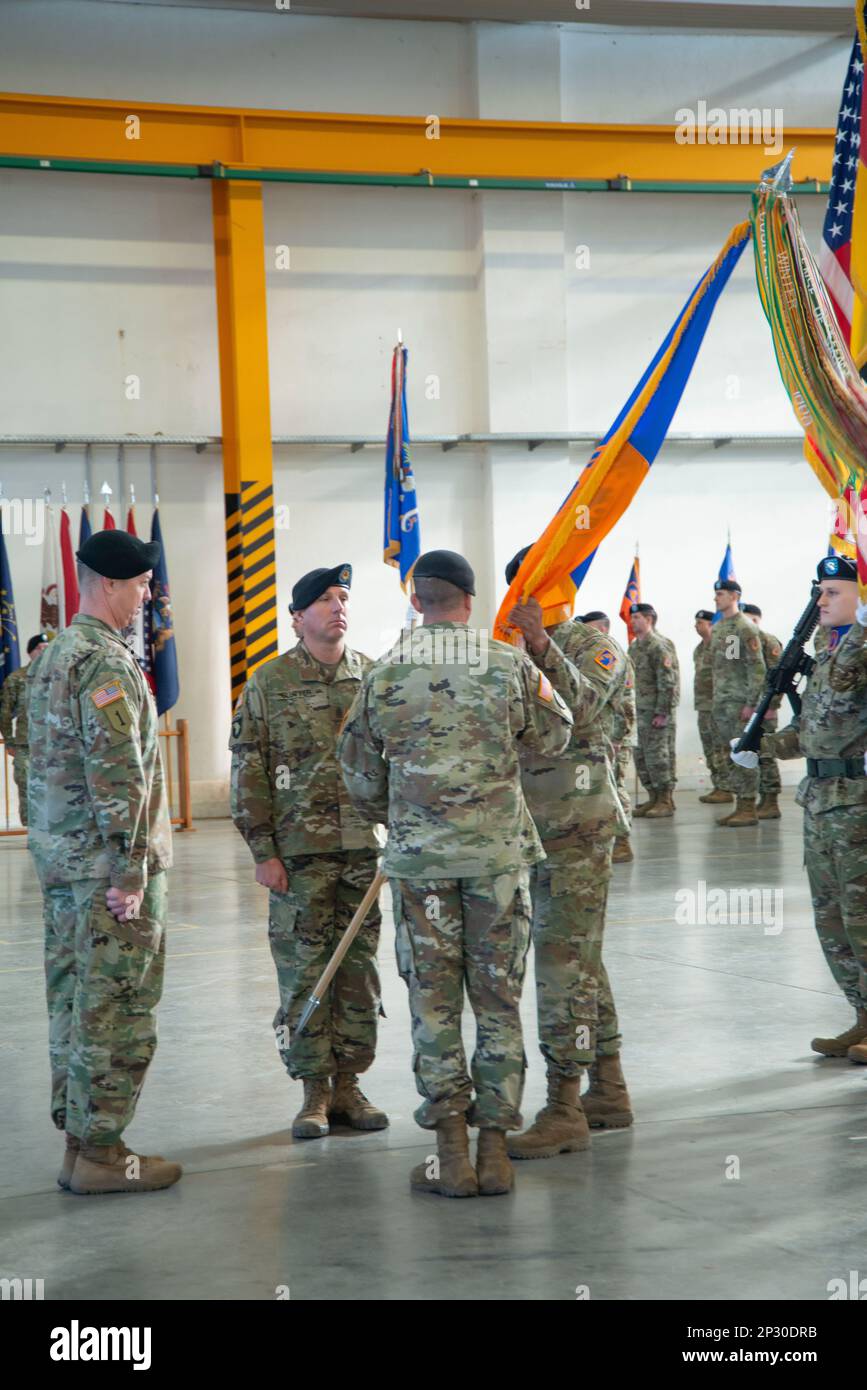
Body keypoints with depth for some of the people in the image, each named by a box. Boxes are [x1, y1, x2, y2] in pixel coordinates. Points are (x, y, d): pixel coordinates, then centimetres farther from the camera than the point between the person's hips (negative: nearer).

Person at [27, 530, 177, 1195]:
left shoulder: (53, 656, 15)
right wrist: (130, 873, -20)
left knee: (74, 1002, 13)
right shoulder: (107, 662, -17)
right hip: (106, 863, -10)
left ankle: (79, 1142, 21)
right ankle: (100, 1154, 2)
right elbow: (117, 777, -22)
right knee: (117, 1011, -3)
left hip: (59, 860, 10)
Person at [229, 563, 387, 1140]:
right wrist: (263, 850, -6)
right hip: (299, 851, -2)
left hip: (365, 848, 2)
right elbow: (248, 772, -1)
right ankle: (314, 1090, 11)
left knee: (359, 967, 6)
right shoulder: (269, 683, 0)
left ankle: (349, 1082, 17)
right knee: (302, 970, 1)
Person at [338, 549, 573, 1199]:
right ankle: (494, 1148, 10)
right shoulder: (510, 665, -3)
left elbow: (361, 776, 9)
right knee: (499, 999, 8)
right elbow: (555, 738, 12)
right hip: (499, 853, 0)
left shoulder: (383, 677, 0)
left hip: (419, 858, 0)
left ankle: (452, 1153, 6)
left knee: (433, 1001, 7)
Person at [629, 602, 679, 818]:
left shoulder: (659, 646, -13)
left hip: (658, 712, -9)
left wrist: (662, 712, -21)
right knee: (641, 757, 10)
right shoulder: (634, 648, 16)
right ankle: (653, 798, 17)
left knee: (658, 756, -7)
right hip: (640, 711, 9)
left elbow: (668, 682, -18)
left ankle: (665, 801, 0)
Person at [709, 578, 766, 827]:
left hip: (739, 703, -9)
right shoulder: (717, 628, 15)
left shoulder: (745, 628, -11)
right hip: (721, 703, 9)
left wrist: (751, 703, -18)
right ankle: (740, 805, 15)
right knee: (729, 755, 10)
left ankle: (749, 809, -3)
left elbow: (758, 667, -15)